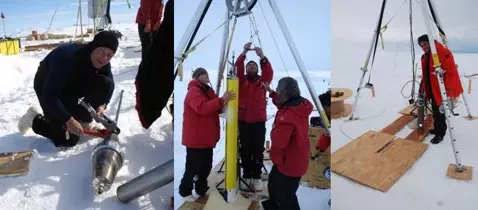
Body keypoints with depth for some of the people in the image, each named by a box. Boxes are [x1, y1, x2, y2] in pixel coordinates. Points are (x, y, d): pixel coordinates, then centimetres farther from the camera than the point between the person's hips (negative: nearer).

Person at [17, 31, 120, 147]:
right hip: (47, 89, -6)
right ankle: (34, 119, 15)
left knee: (106, 83, -21)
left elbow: (109, 85, -2)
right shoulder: (67, 58, -38)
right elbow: (49, 96, -36)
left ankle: (84, 121, -3)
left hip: (73, 87, 6)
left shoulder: (103, 62, -18)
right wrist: (69, 120, -38)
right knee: (68, 140, -11)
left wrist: (102, 105, -20)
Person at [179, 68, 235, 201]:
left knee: (207, 165, 17)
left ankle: (202, 188, 32)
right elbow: (202, 108, -32)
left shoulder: (207, 90, 16)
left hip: (206, 137, 9)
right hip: (195, 138, -9)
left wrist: (223, 104, -1)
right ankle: (185, 191, 18)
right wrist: (222, 100, -35)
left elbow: (213, 108, 21)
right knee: (193, 167, 1)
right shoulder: (193, 91, -16)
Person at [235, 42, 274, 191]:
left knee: (258, 150, 1)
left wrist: (262, 57, -28)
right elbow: (237, 68, -11)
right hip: (243, 120, 0)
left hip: (259, 121, 0)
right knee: (245, 149, 6)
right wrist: (244, 53, -25)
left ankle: (257, 177, 10)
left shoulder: (262, 81, 6)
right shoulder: (242, 80, 6)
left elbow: (269, 72, -13)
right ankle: (247, 176, 17)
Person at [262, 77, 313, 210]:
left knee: (285, 195, 9)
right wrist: (271, 93, 15)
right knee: (274, 183, 33)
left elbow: (278, 141, -33)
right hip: (295, 160, 11)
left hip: (289, 163, -11)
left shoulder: (288, 115, -36)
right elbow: (284, 105, 18)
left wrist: (274, 129, -15)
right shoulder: (300, 105, -5)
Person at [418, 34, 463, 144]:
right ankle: (438, 128, 32)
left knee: (440, 112, -4)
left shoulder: (444, 53, -18)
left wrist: (448, 88, -24)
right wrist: (423, 86, 18)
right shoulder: (425, 57, 10)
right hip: (433, 89, 9)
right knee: (435, 111, 18)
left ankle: (440, 134, 6)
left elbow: (451, 72, -22)